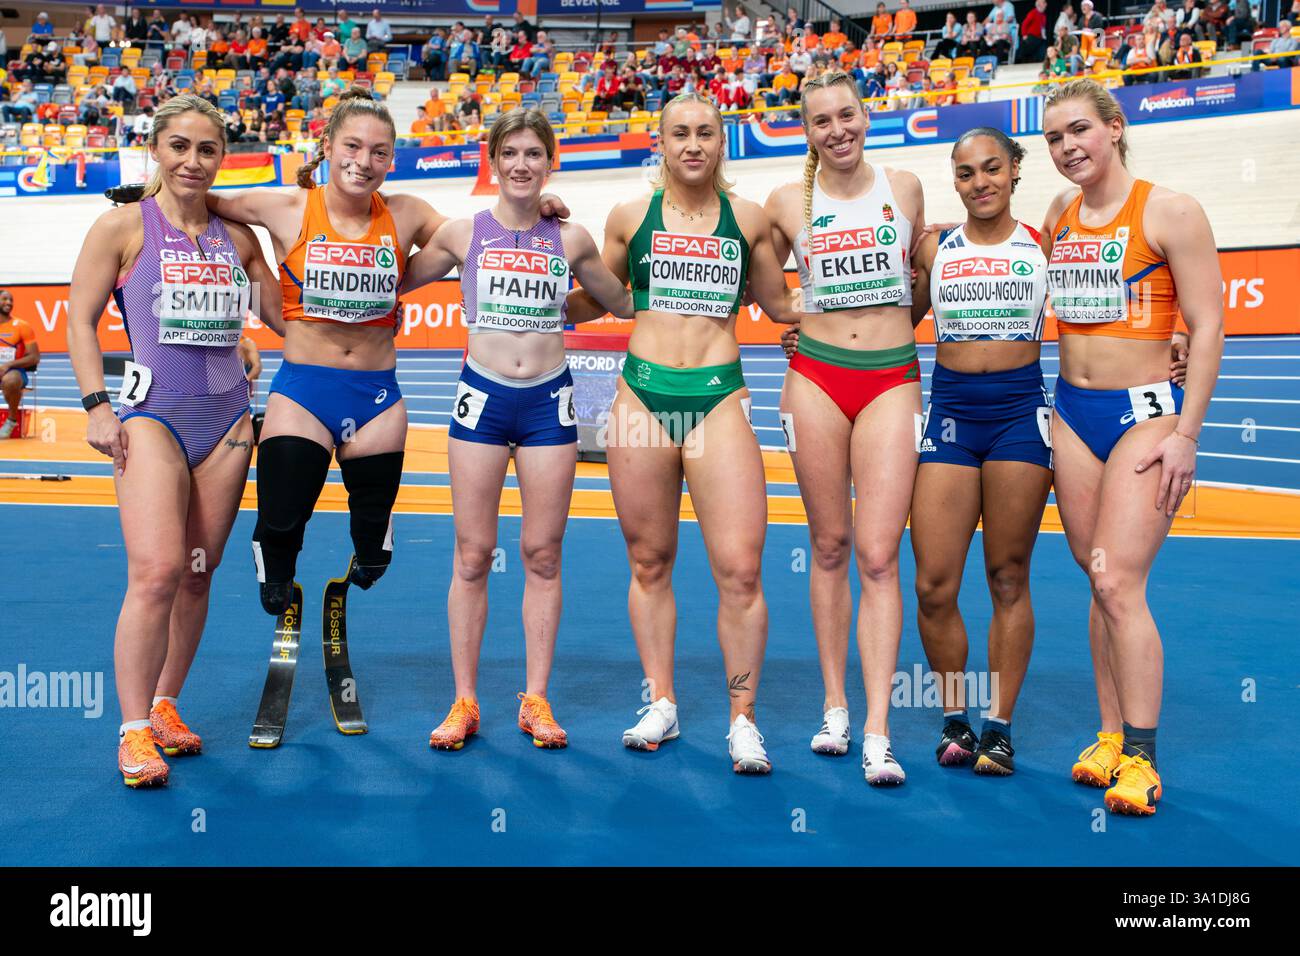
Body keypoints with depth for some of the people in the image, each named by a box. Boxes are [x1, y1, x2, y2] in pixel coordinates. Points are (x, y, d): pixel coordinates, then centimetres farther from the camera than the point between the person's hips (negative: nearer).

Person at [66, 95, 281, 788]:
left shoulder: (236, 235, 11)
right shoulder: (124, 226, 1)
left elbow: (284, 312, 20)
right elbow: (80, 319, 1)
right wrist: (97, 406, -7)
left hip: (227, 417, 5)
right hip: (151, 413, -4)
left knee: (198, 574, 6)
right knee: (157, 571, -16)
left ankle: (165, 706, 20)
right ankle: (134, 730, -8)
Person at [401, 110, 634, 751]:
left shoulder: (571, 240, 6)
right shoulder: (462, 234, 4)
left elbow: (624, 304, 20)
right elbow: (394, 283, 15)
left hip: (549, 398, 1)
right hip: (482, 395, -1)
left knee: (542, 553, 3)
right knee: (472, 554, 1)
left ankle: (536, 699, 12)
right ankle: (464, 701, 11)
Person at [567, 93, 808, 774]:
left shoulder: (748, 220, 10)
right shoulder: (631, 216, 10)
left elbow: (779, 303, 22)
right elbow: (588, 301, 22)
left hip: (719, 398, -1)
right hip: (642, 394, 1)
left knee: (740, 569, -9)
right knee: (649, 562, 8)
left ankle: (743, 720, 5)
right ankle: (661, 704, 23)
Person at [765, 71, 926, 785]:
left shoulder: (904, 188, 8)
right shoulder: (788, 203, 5)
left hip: (892, 381, 0)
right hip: (816, 378, 1)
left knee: (878, 556, -8)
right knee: (829, 547, 6)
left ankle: (877, 734, -9)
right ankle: (834, 708, 17)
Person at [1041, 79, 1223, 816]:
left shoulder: (1170, 211, -8)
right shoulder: (1058, 217, 9)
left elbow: (1208, 327, -10)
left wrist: (1186, 434, -14)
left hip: (1145, 410, -6)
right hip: (1072, 412, 6)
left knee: (1121, 586, -12)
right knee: (1100, 585, 8)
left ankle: (1141, 759, -4)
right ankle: (1111, 737, 16)